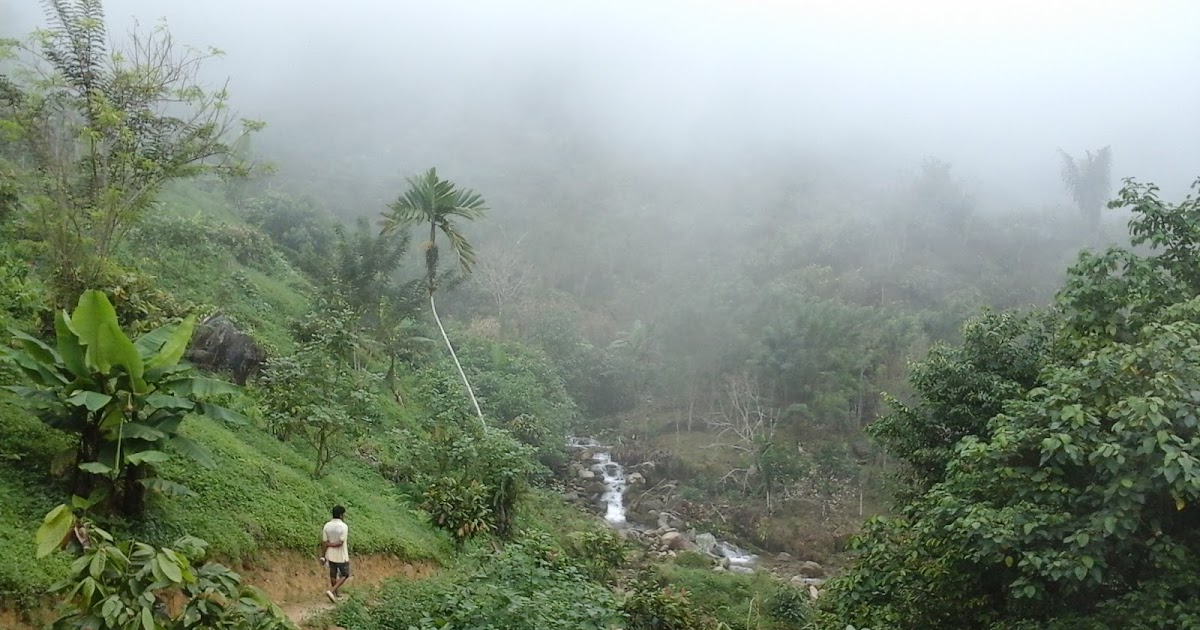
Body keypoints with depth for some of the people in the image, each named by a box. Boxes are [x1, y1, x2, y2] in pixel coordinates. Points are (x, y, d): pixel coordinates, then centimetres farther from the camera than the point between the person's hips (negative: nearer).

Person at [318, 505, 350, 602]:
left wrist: (323, 556, 0)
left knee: (333, 574, 21)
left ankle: (337, 592, 36)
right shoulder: (344, 526, -20)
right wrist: (330, 545, -10)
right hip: (342, 557, -5)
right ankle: (331, 591, -5)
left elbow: (324, 543, -6)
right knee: (345, 575, 11)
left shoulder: (327, 526, -7)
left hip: (331, 555, 5)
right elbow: (340, 543, -23)